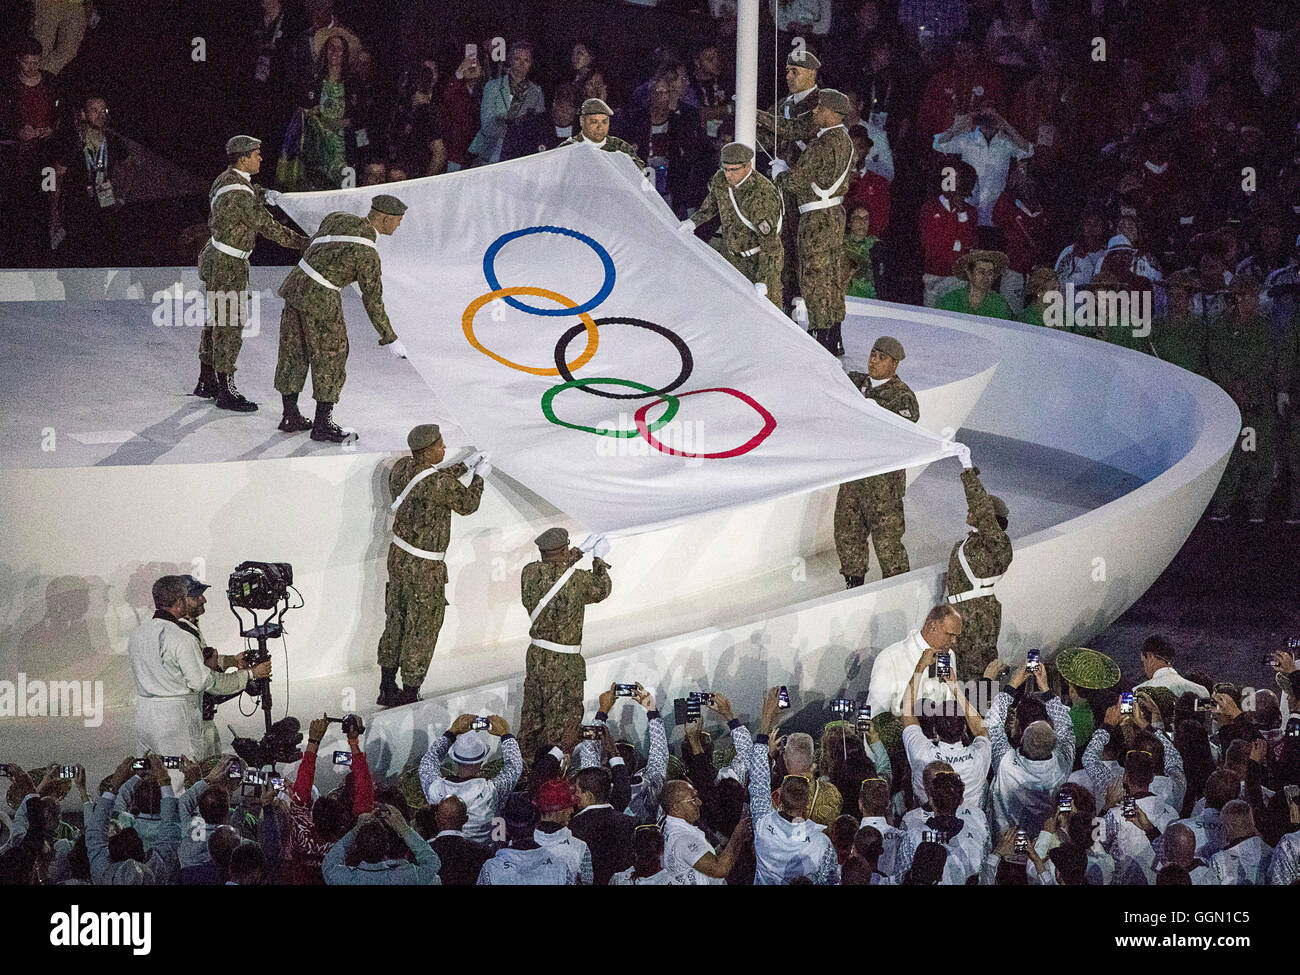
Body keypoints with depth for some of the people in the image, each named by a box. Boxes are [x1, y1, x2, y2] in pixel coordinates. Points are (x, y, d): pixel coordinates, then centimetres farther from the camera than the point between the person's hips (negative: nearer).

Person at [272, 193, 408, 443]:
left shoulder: (339, 218, 3)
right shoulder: (367, 254, -14)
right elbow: (372, 301, -9)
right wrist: (390, 339, 0)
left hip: (297, 283, 8)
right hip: (321, 300, -8)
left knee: (294, 353, 16)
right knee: (330, 359, 6)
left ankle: (290, 416, 27)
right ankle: (322, 425, 12)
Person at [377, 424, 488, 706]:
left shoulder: (401, 468, -3)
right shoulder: (440, 484, -26)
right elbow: (468, 505, -8)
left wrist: (464, 467, 19)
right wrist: (479, 476, 7)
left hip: (398, 555, 8)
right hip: (424, 567, -8)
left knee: (396, 622, 19)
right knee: (421, 631, 5)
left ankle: (387, 689, 28)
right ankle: (410, 695, 13)